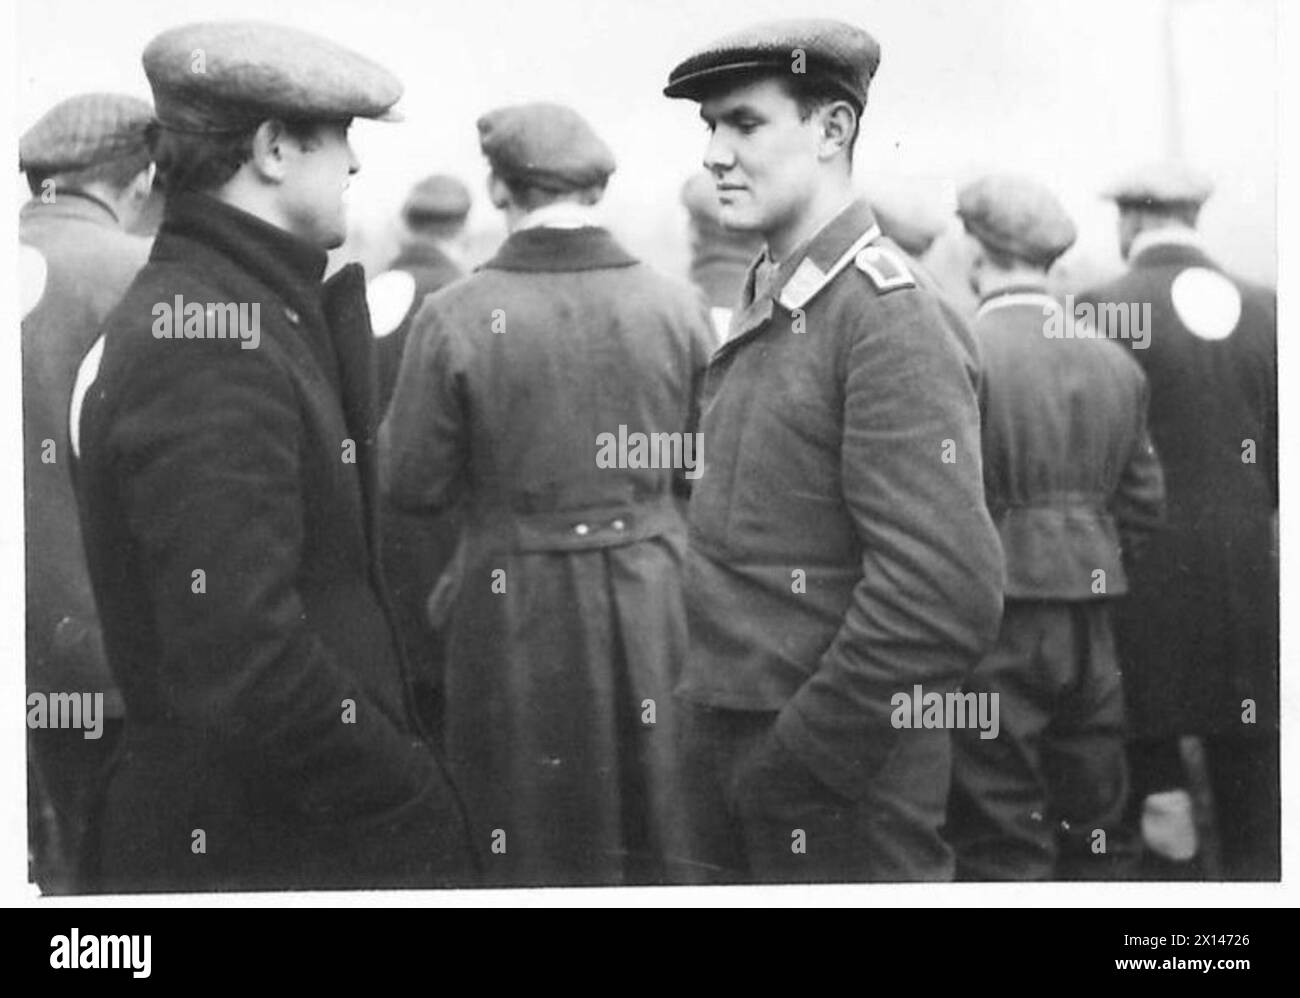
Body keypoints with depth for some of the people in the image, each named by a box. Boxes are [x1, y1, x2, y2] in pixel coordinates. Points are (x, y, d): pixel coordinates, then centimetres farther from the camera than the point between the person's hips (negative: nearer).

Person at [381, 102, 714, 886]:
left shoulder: (456, 317, -12)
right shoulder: (679, 307, -6)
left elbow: (414, 485, -8)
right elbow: (708, 471, 1)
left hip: (522, 614, -2)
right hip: (657, 606, 2)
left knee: (538, 849, 13)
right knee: (666, 840, 18)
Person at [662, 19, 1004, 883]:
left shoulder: (892, 319, -17)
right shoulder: (767, 306, 10)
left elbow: (948, 597, -25)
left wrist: (798, 761, -18)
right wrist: (718, 745, 8)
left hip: (838, 781, -8)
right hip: (724, 746, 8)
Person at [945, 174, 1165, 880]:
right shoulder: (1117, 363, 7)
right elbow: (1144, 503, 10)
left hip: (991, 624, -6)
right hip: (1089, 631, 6)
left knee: (1001, 848, 1)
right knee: (1097, 835, 15)